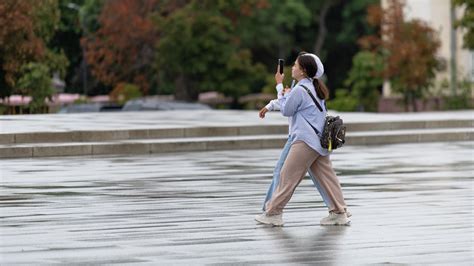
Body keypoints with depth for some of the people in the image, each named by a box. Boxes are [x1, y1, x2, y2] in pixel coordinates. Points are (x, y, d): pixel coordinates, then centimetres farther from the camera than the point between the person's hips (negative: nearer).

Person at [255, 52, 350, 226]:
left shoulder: (299, 90, -14)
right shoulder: (314, 88, 15)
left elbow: (286, 110, -3)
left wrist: (280, 86, 3)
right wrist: (286, 94, 12)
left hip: (305, 141, -9)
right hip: (319, 140, 9)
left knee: (287, 177, -3)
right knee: (327, 177, 6)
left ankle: (273, 213, 0)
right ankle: (339, 213, 2)